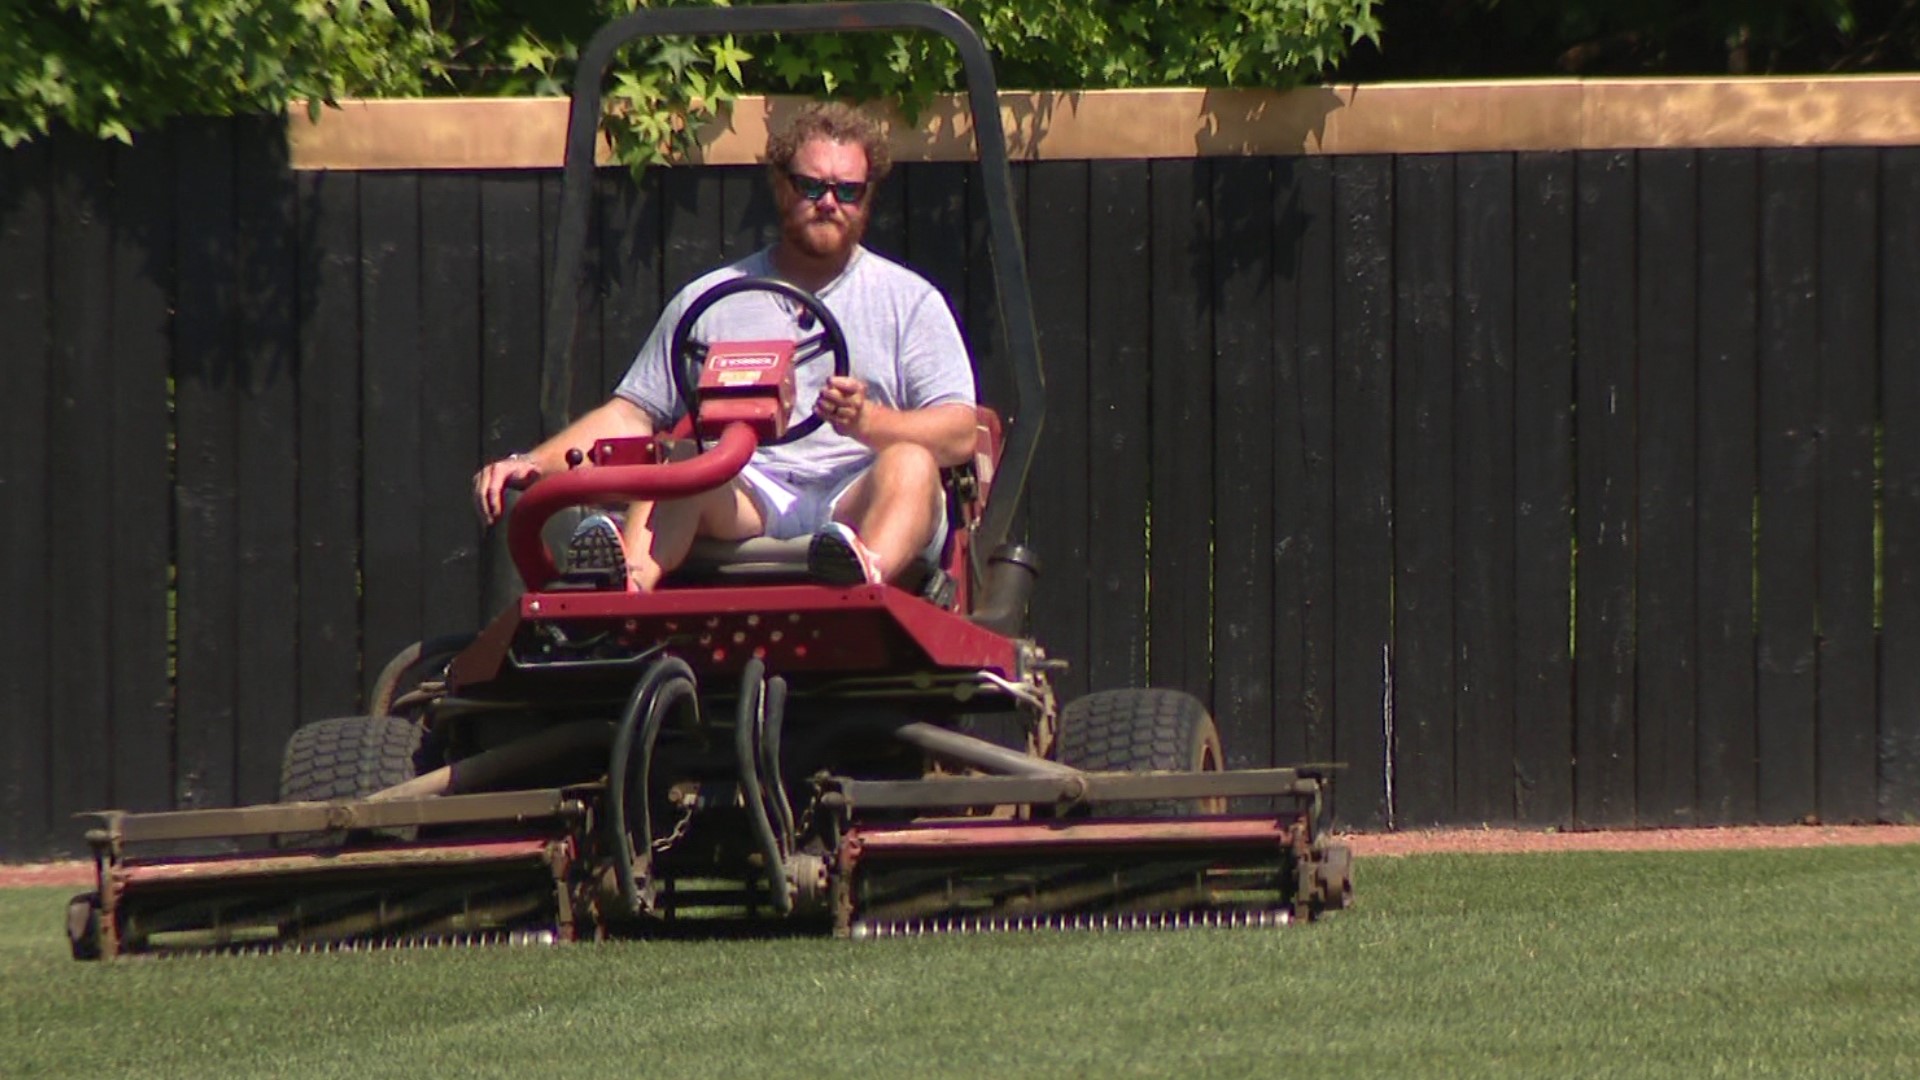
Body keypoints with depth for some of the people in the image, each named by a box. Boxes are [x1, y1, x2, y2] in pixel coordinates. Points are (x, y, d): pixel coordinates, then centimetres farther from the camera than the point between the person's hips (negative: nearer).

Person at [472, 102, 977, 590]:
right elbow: (631, 414, 20)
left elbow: (959, 435, 6)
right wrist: (532, 462, 3)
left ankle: (870, 570, -66)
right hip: (747, 497, 1)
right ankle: (631, 578, -60)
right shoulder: (709, 301, 22)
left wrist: (868, 422, -15)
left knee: (910, 465, -33)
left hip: (855, 503, -1)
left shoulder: (910, 300, 17)